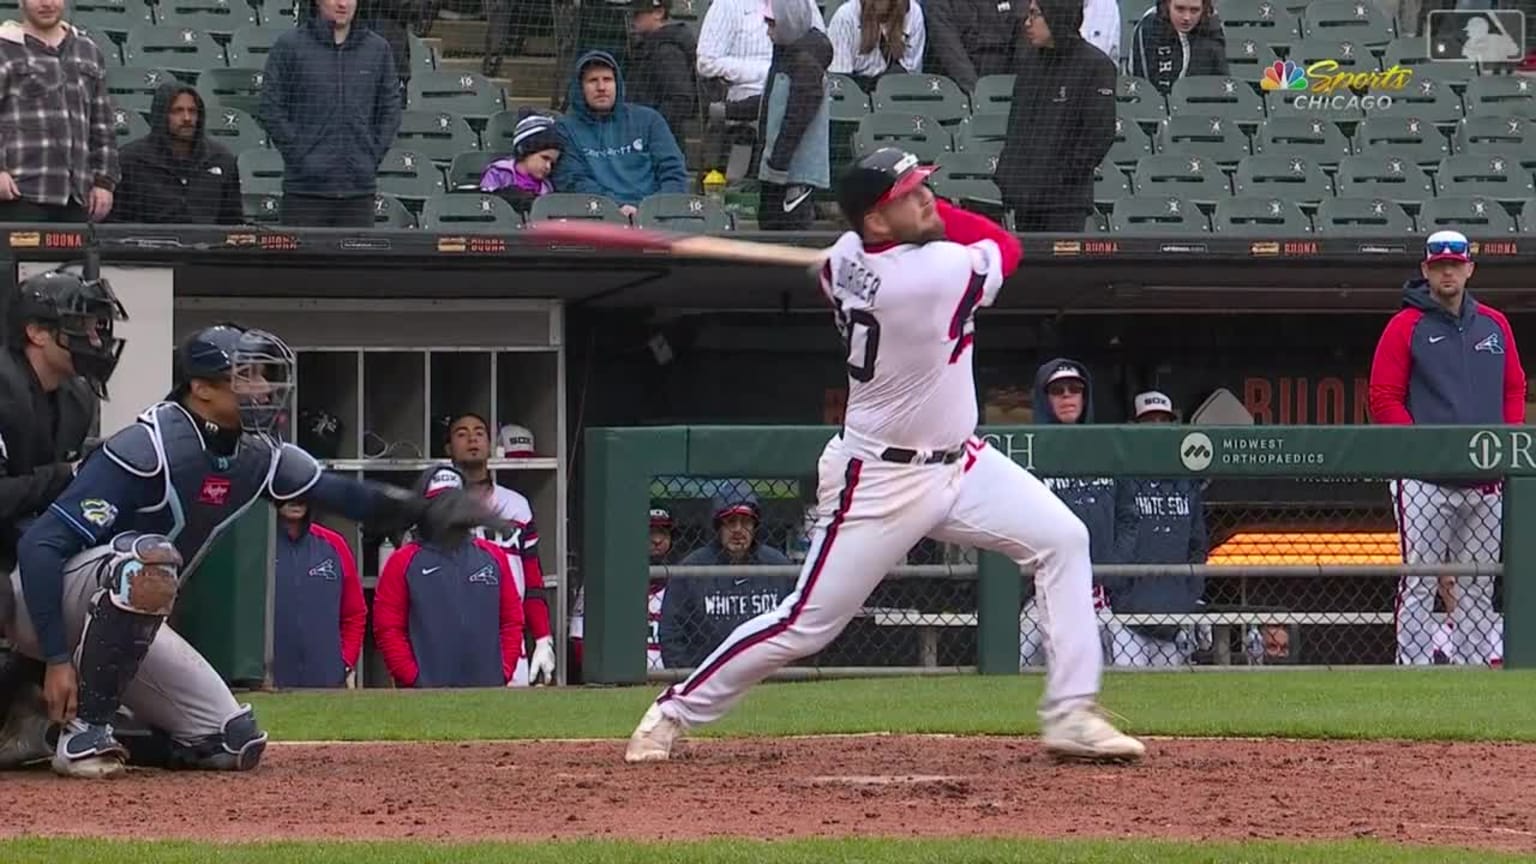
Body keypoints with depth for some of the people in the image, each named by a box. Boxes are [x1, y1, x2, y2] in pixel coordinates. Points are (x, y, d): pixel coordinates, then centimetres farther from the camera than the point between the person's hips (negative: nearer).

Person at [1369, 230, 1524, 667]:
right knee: (1419, 583, -6)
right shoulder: (1405, 327, 0)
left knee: (1477, 585, 7)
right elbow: (1384, 400, -4)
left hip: (1485, 481, 5)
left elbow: (1515, 390, 18)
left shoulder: (1495, 325, 14)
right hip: (1424, 480, -5)